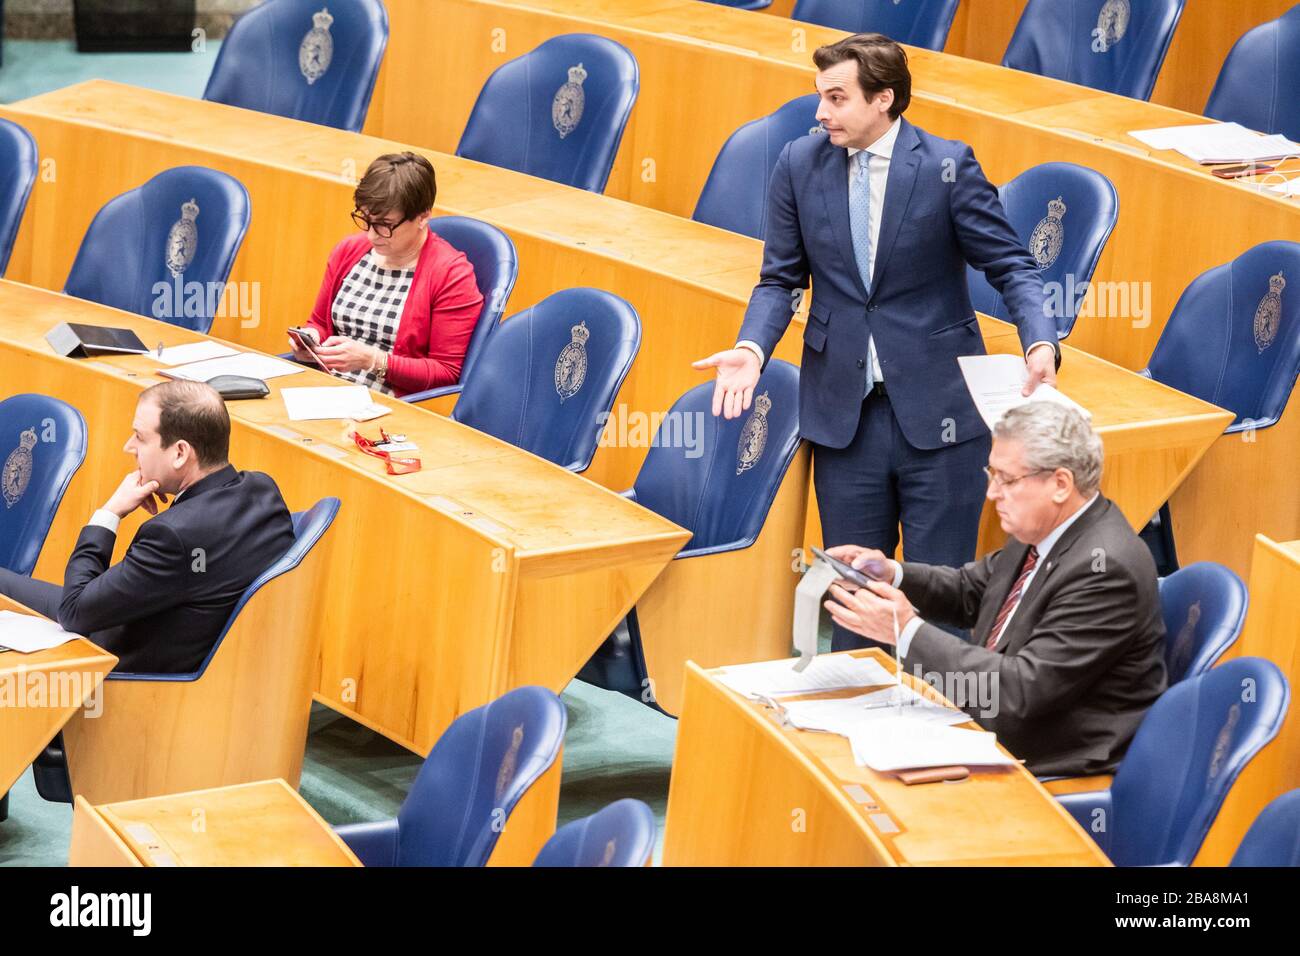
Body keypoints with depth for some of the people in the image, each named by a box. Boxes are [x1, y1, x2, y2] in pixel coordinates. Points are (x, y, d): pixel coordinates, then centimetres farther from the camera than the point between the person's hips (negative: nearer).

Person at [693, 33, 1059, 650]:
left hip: (937, 412, -3)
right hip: (843, 413, 3)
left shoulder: (947, 165, -7)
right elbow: (781, 278, 8)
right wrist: (751, 348, -11)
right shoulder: (800, 164, 2)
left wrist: (1040, 344, -22)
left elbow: (1011, 267, -4)